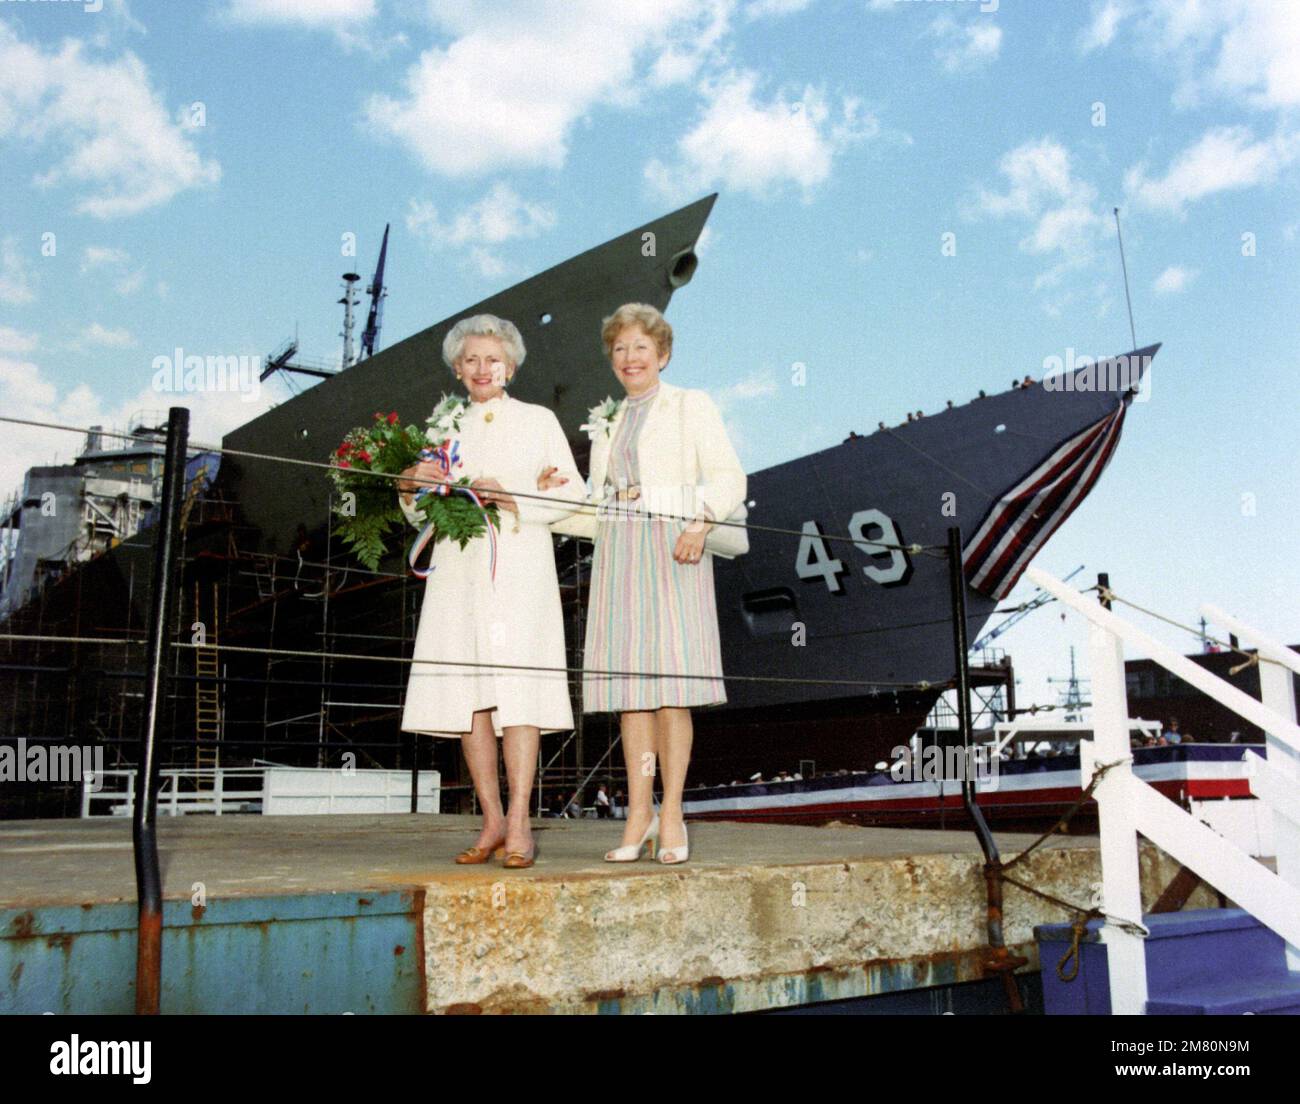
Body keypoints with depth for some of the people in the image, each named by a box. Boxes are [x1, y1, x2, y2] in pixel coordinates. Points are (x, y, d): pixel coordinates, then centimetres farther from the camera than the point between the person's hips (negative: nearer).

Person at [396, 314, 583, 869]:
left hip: (518, 568, -3)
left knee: (516, 689, -13)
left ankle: (519, 825, -13)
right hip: (458, 569, 4)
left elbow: (571, 493, 2)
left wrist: (511, 498, -13)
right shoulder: (446, 430, 20)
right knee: (466, 694, -2)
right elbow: (420, 515, 19)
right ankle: (492, 822, 6)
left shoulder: (538, 421, 12)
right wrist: (412, 489, -3)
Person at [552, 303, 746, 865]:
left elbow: (728, 477, -3)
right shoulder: (607, 426, 24)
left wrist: (700, 522, -19)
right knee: (626, 684, -1)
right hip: (617, 555, 5)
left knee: (670, 681, -9)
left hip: (671, 550, -5)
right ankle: (638, 815, 3)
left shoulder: (691, 406, 9)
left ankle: (671, 816, -4)